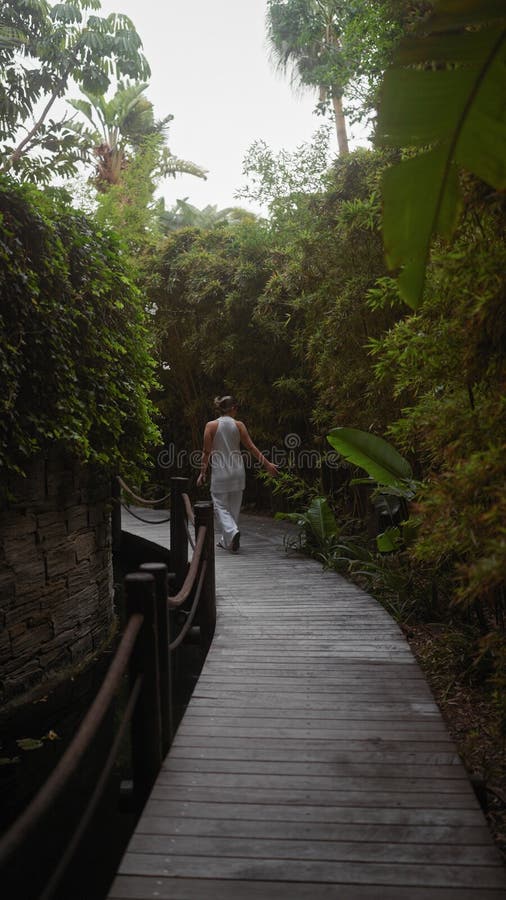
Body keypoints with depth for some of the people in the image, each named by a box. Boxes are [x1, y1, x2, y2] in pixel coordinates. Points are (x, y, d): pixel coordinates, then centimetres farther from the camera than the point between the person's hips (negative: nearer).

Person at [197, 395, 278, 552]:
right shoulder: (239, 425, -2)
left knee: (220, 506, 4)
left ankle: (232, 532, -21)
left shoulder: (211, 425, -5)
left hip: (220, 472, -2)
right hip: (237, 472, 2)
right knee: (234, 507, 14)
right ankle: (227, 541, 22)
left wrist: (202, 473, 4)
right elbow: (251, 447, -2)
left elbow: (206, 452, -5)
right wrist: (268, 464, 4)